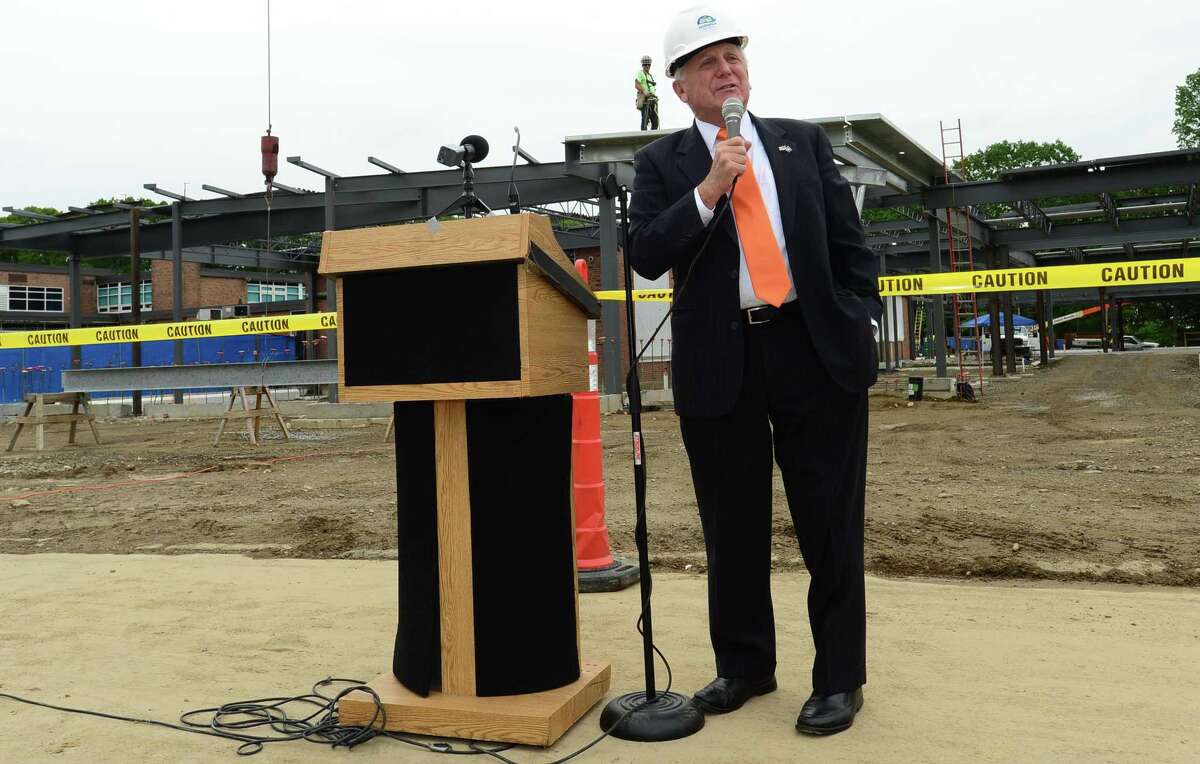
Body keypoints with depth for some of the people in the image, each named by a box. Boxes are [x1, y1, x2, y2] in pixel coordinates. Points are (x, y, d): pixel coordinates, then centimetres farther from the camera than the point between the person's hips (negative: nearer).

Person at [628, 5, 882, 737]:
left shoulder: (805, 142, 12)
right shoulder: (663, 163, 8)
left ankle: (840, 678, 18)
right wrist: (709, 189, -14)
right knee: (733, 530, 10)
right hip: (720, 363, 0)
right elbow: (647, 256, -5)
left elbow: (849, 242, 10)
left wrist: (864, 320, 0)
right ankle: (744, 665, 27)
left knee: (831, 526, 4)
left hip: (817, 350, 1)